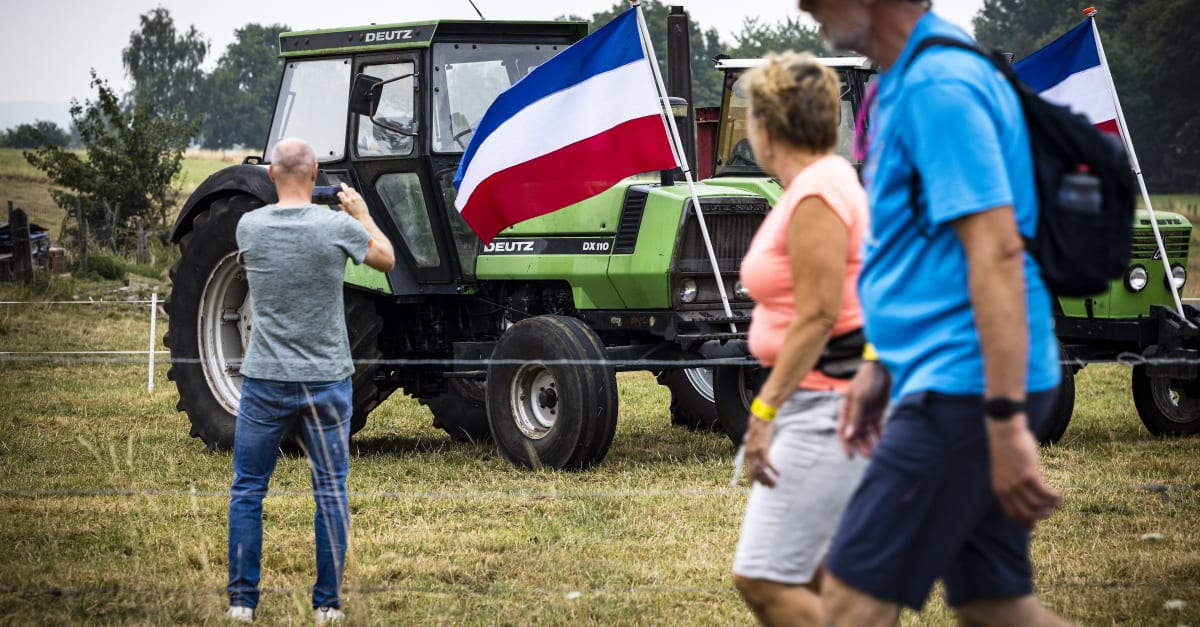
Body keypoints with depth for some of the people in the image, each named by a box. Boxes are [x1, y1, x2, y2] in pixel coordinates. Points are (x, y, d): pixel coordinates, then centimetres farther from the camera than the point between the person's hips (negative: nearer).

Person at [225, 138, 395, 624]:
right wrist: (362, 214, 23)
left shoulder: (250, 226, -6)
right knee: (330, 491, 8)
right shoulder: (338, 227, -11)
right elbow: (386, 259, 8)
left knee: (247, 489, 11)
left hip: (265, 380, 1)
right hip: (326, 380, -1)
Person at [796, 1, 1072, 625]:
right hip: (946, 380, 10)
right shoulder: (906, 82, 15)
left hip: (962, 387, -10)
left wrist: (1007, 420, -27)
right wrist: (880, 367, 25)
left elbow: (997, 252, -23)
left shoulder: (938, 87, -17)